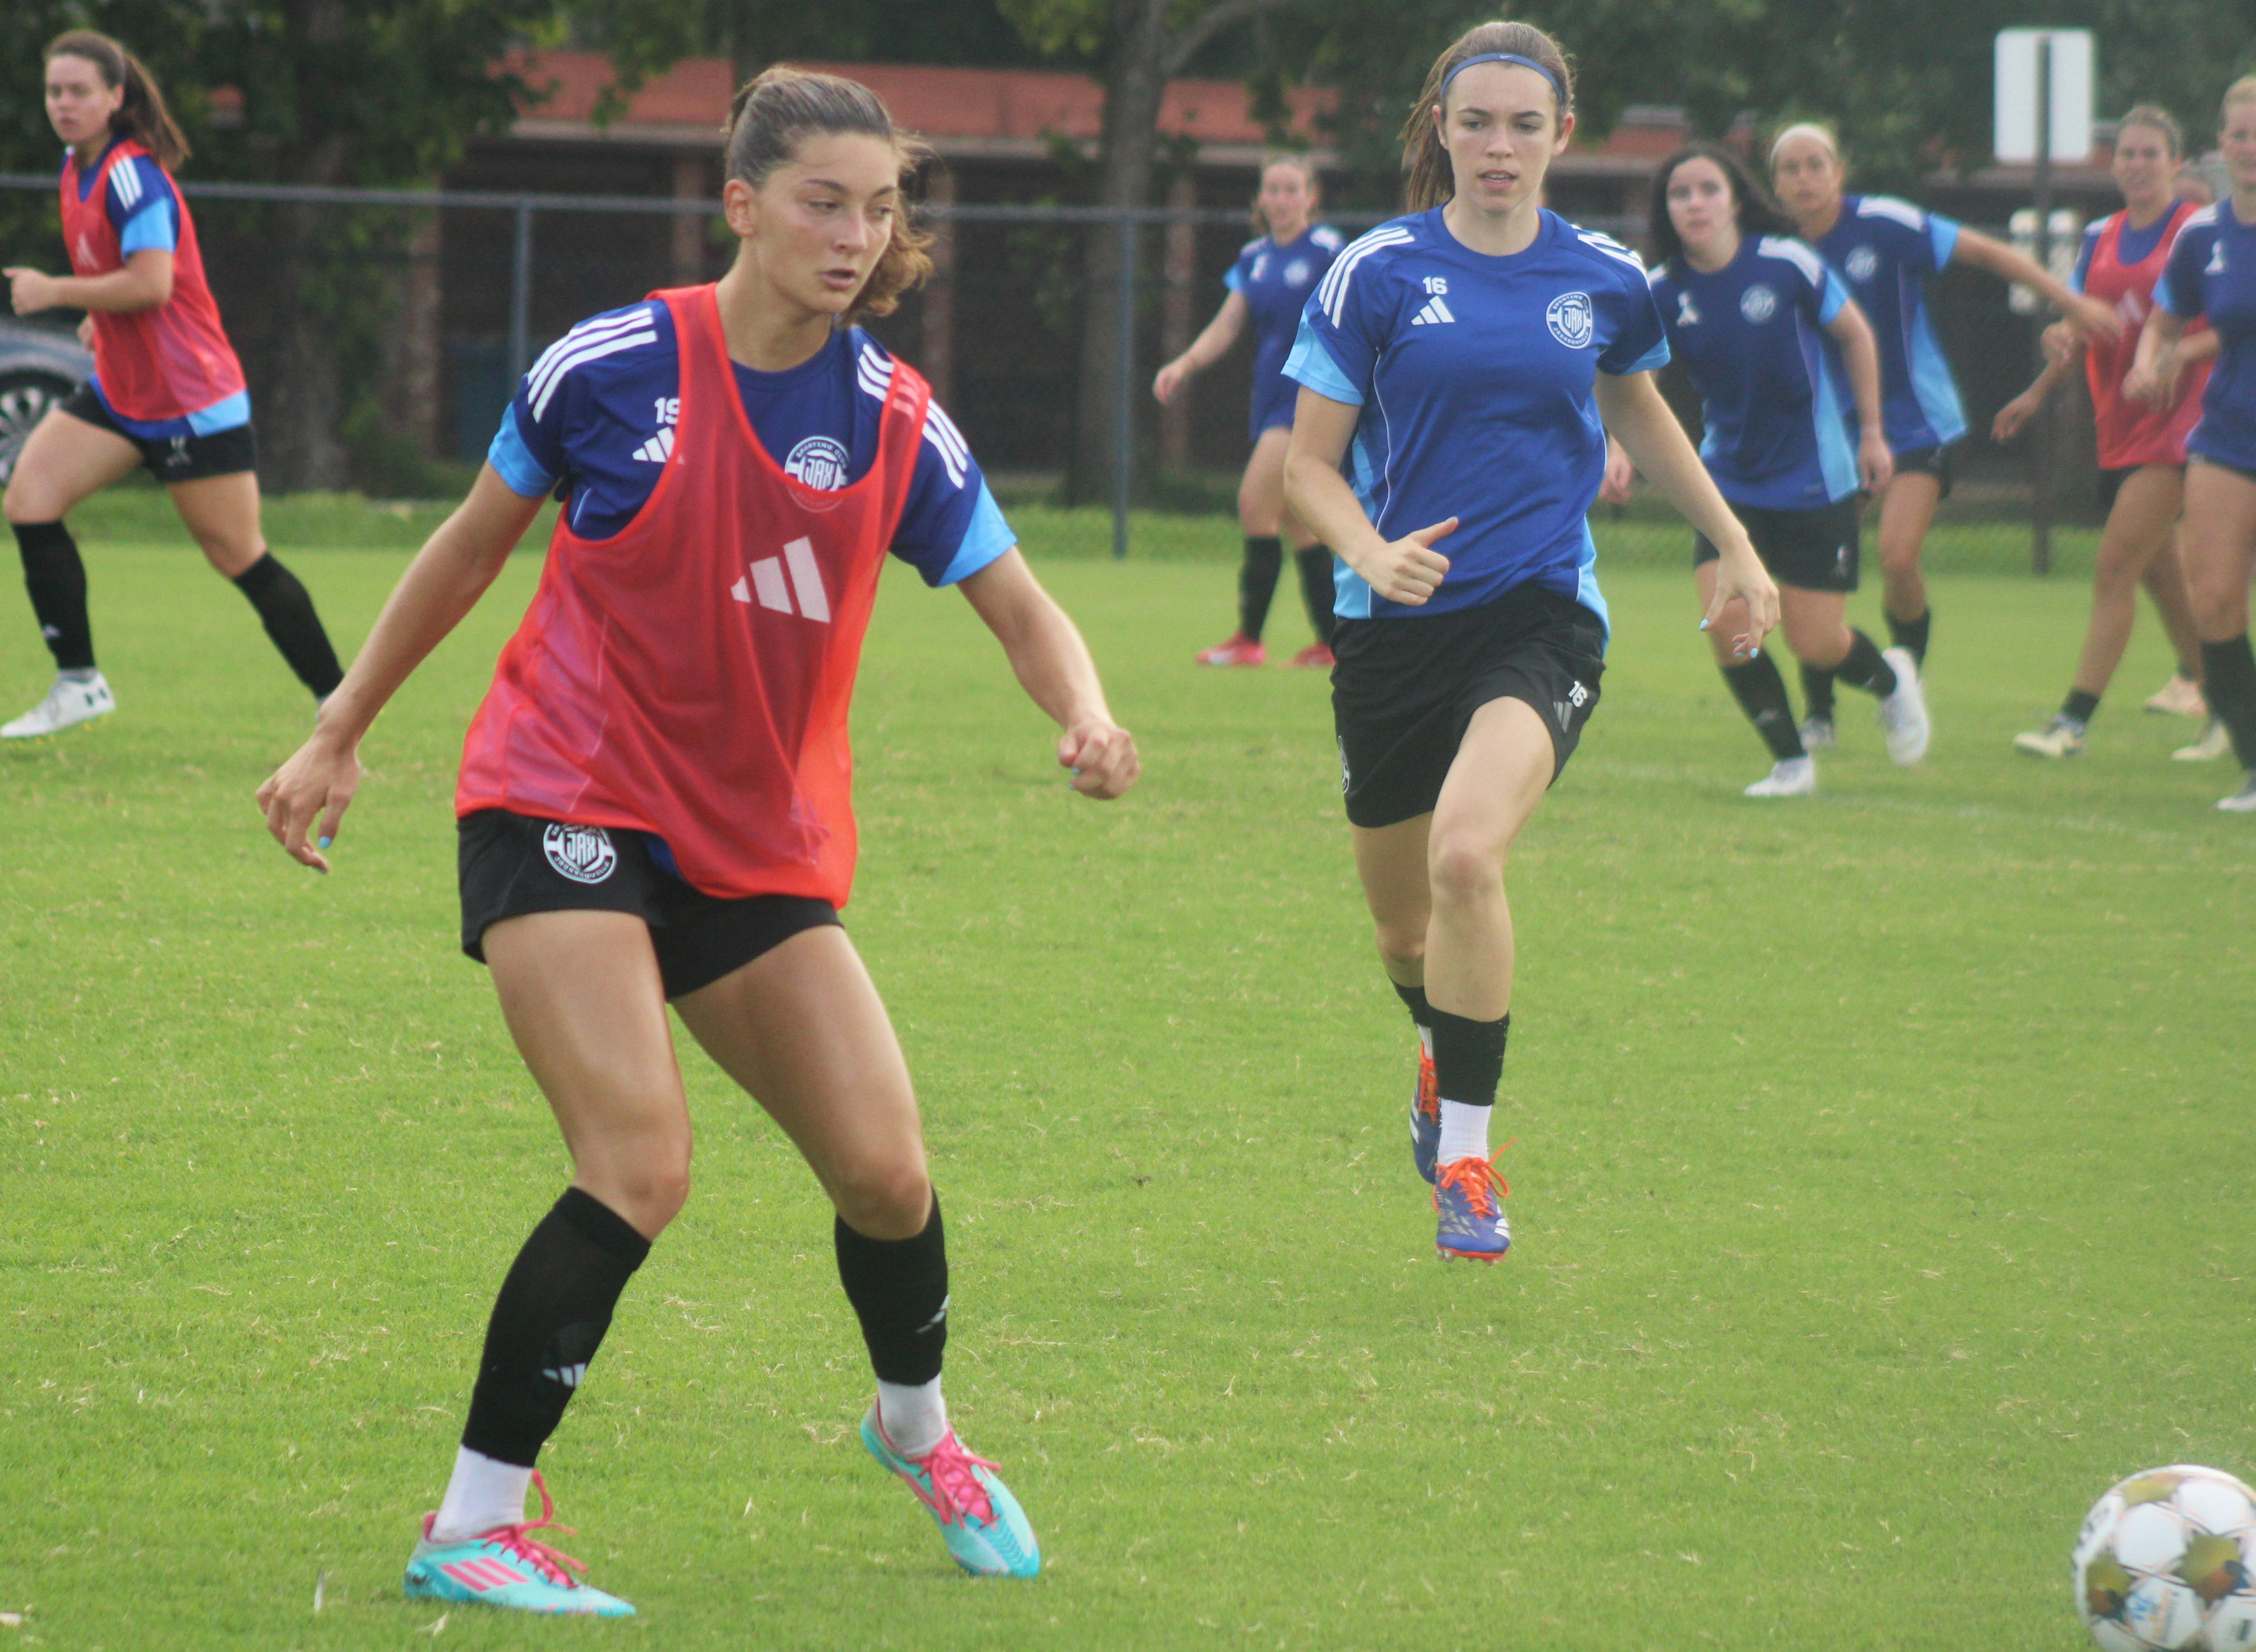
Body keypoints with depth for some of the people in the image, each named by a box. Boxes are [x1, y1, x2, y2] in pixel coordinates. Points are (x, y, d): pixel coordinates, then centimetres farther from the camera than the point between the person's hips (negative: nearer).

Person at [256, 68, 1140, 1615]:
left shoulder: (897, 423, -3)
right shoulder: (612, 367, -10)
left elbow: (1023, 609, 2)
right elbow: (475, 543, 5)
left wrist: (1088, 718, -21)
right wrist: (340, 733, 10)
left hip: (760, 842, 4)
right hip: (565, 801, -4)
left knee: (886, 1170, -2)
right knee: (643, 1166, -22)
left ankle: (916, 1426, 31)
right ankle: (472, 1528, -13)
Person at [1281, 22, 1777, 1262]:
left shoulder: (1605, 280, 3)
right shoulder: (1377, 274, -3)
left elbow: (1638, 414, 25)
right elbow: (1311, 467, -1)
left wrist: (1734, 546, 28)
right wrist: (1372, 554, -21)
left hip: (1541, 614, -1)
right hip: (1397, 630, 1)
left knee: (1467, 851, -28)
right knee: (1403, 922, 12)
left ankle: (1465, 1157, -17)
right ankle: (1441, 1058, 50)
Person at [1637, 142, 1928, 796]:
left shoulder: (1785, 264, -15)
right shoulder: (1665, 293, -8)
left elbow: (1855, 334, -1)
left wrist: (1872, 433, 4)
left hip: (1814, 477, -3)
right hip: (1729, 476, 3)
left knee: (1815, 642, -1)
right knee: (1725, 620, -15)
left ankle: (1891, 681, 35)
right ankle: (1791, 761, 3)